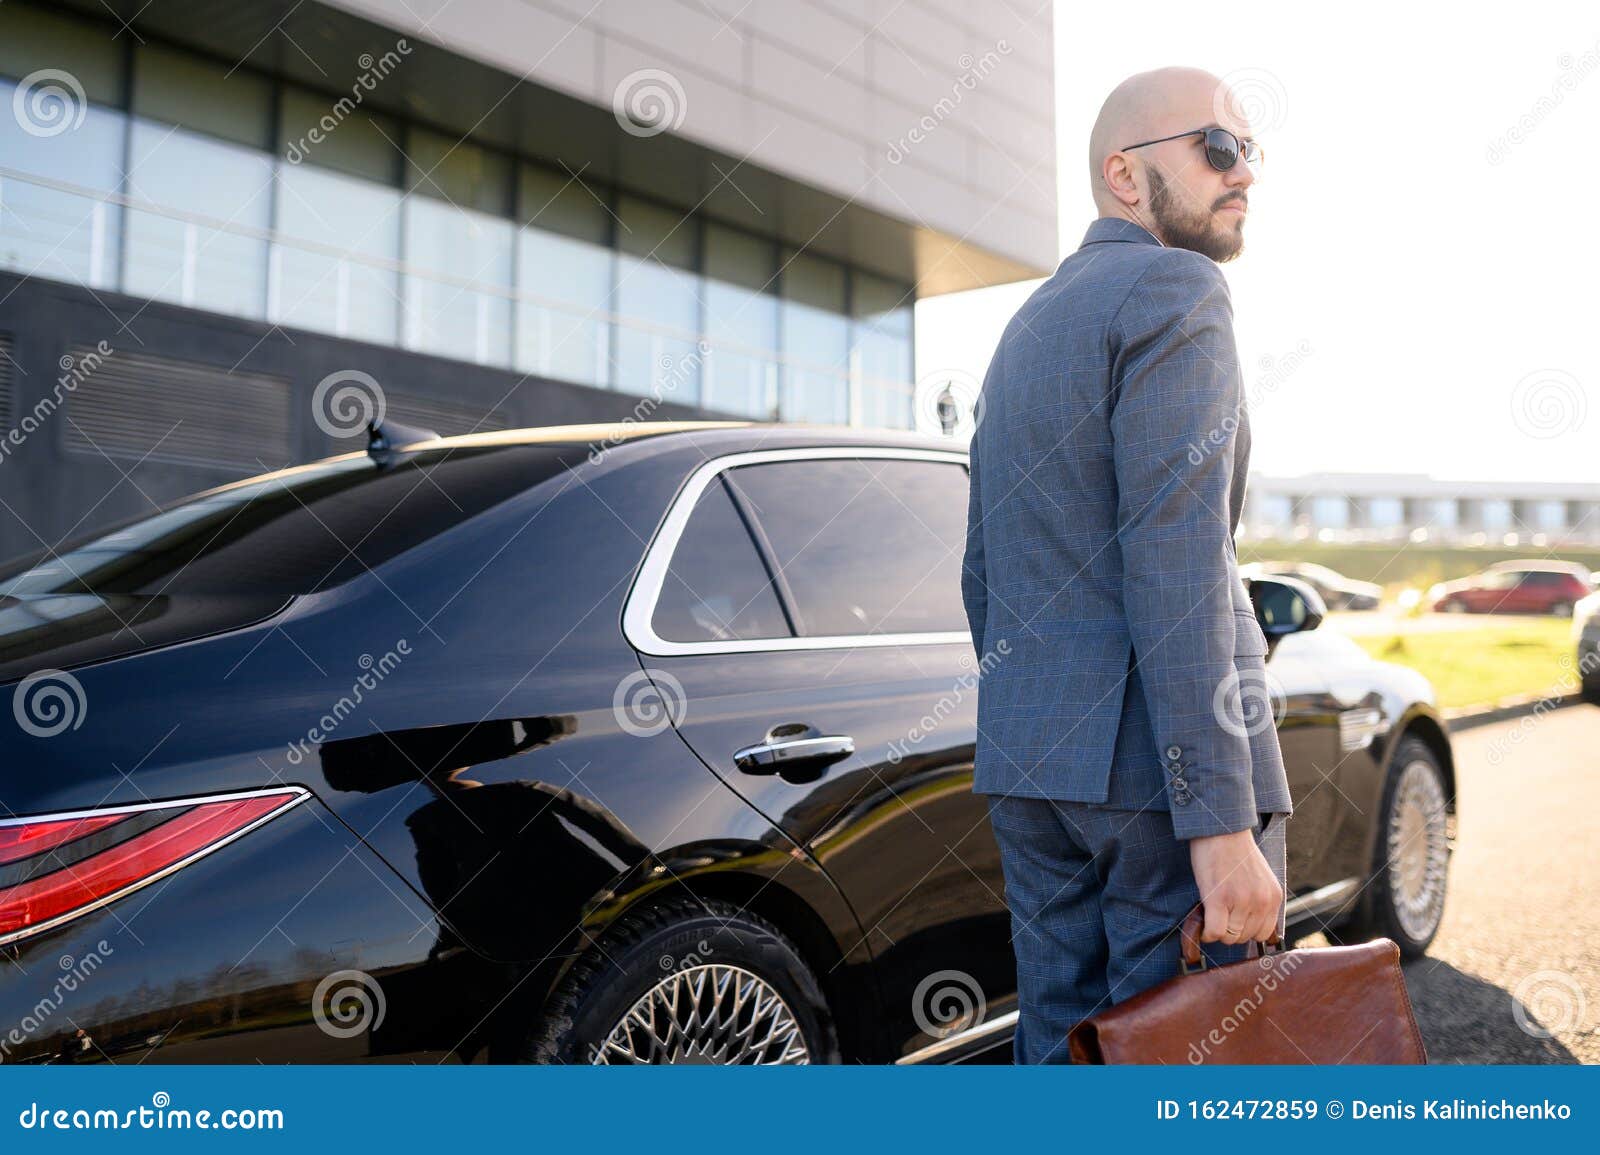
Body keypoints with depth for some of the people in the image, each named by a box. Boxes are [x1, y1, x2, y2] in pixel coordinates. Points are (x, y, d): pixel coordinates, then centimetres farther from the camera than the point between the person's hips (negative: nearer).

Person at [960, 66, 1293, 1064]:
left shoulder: (1028, 327, 20)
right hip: (1162, 764, -8)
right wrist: (1221, 824, -21)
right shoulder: (1176, 291, -7)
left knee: (1060, 1040, 13)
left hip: (1030, 765, 8)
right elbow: (1174, 563, -19)